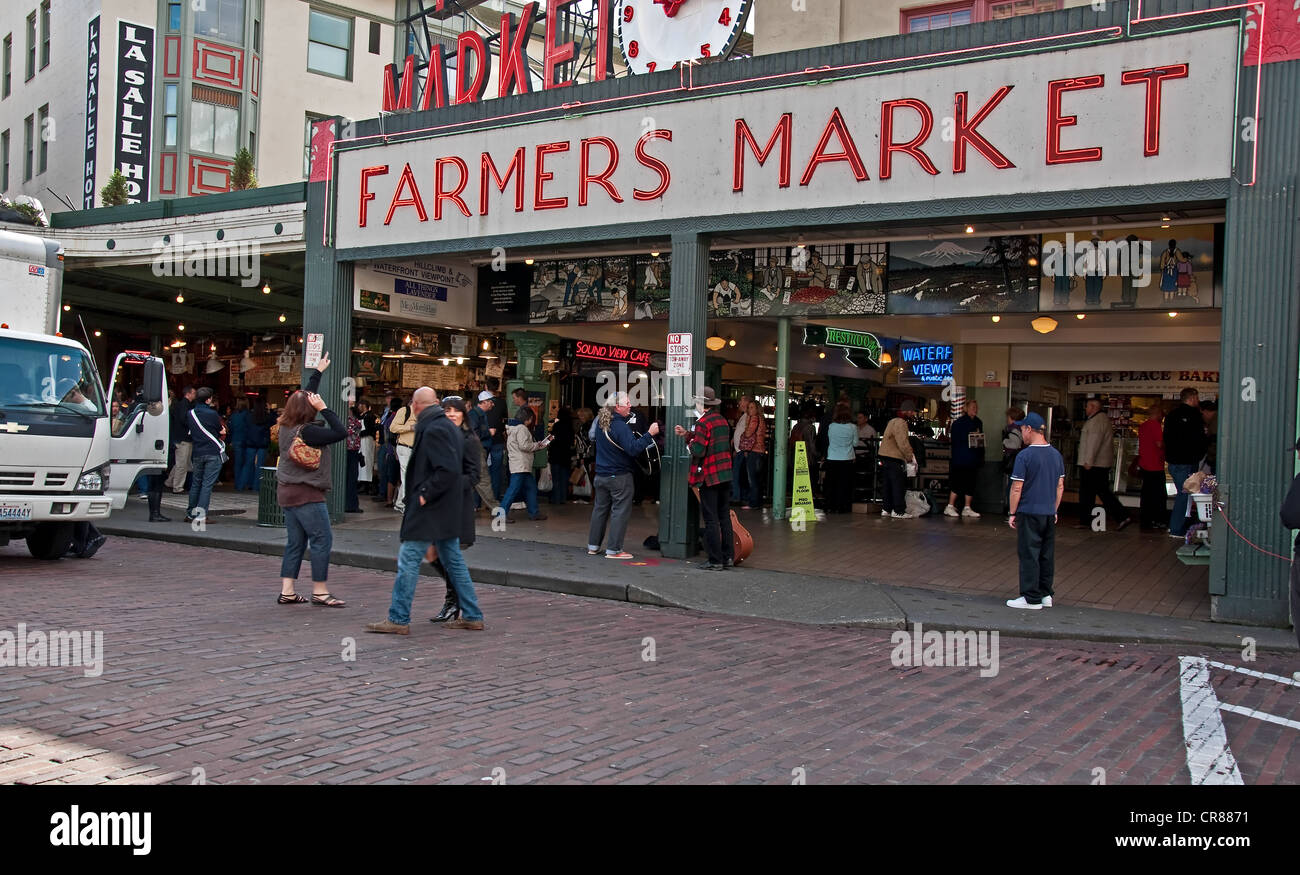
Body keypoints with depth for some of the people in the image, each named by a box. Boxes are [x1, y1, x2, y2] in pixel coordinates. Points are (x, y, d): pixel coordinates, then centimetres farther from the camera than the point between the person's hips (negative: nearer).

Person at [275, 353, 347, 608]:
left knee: (295, 542, 12)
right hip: (307, 494, -9)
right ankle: (320, 591, -2)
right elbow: (341, 432, -21)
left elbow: (305, 396, 20)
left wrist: (318, 371, 30)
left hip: (287, 491, 9)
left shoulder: (286, 427, 6)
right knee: (322, 540, -3)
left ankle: (286, 591, 13)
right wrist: (324, 409, -16)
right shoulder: (307, 432, -19)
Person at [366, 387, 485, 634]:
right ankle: (471, 617, 18)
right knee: (453, 561, 14)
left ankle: (398, 619, 2)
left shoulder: (433, 430, -16)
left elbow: (448, 470, -26)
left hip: (430, 511, -10)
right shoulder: (451, 428, 14)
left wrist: (425, 495, -19)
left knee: (409, 561, -3)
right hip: (448, 511, 10)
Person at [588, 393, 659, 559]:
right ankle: (613, 549, 0)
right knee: (620, 511, 0)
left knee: (600, 508, 16)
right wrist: (649, 434, -26)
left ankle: (593, 545, 21)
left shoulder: (600, 422, 4)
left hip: (601, 475, 8)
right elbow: (633, 449, -27)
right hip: (619, 476, -8)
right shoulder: (621, 427, -21)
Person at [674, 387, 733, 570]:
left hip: (709, 477, -8)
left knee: (711, 519, -3)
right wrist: (687, 435, 22)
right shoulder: (722, 420, 12)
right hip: (725, 475, 8)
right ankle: (728, 555, 18)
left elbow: (699, 450, -20)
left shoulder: (703, 423, -15)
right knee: (724, 516, 14)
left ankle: (715, 560, -1)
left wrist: (690, 444, 0)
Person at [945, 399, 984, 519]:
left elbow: (981, 439, 17)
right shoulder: (959, 422, -5)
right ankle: (949, 507, -2)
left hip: (974, 459, 6)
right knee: (958, 481, -8)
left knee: (971, 483, 7)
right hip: (961, 459, -6)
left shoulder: (978, 422, 15)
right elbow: (955, 440, -8)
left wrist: (981, 457, 10)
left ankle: (967, 508, 13)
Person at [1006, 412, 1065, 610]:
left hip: (1029, 513, -6)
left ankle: (1032, 598, 1)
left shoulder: (1024, 456, -14)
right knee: (1047, 555, 13)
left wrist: (1012, 513, -5)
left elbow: (1016, 488, -13)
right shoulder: (1056, 455, 7)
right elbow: (1060, 486, 13)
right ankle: (1046, 594, 19)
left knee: (1029, 556, -1)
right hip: (1049, 514, 7)